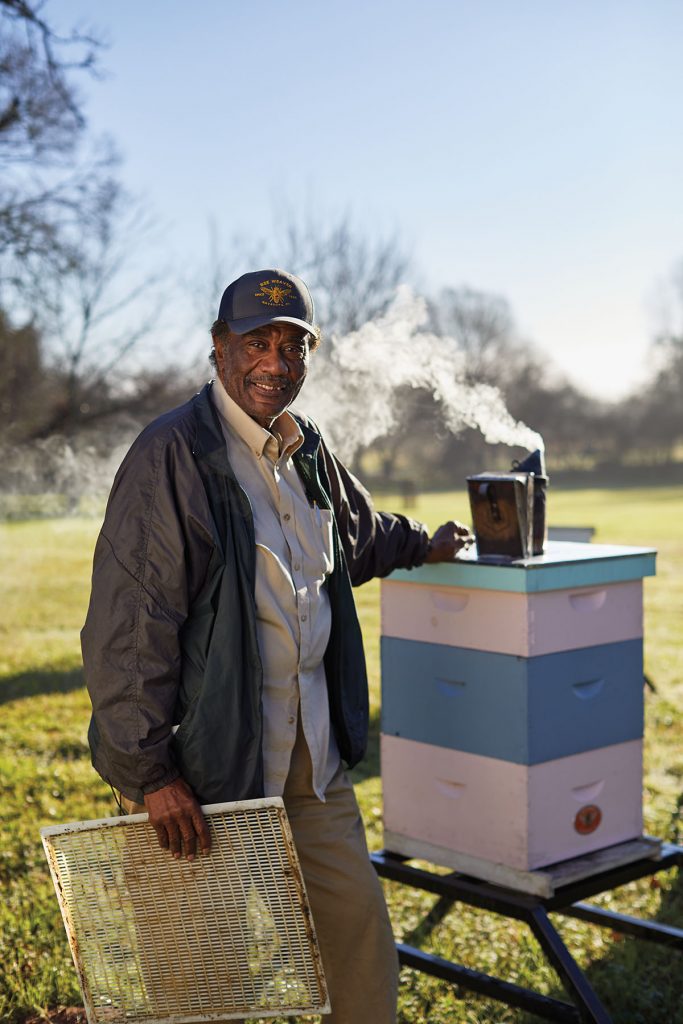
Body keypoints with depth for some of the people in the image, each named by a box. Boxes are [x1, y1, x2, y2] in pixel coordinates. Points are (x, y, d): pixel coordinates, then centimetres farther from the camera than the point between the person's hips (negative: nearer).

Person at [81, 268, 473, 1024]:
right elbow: (128, 624, -20)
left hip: (310, 751, 7)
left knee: (358, 918, 14)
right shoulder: (171, 455, -17)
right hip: (208, 756, -7)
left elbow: (361, 534, 32)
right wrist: (148, 769, -20)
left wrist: (421, 545, 44)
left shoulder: (309, 453, 8)